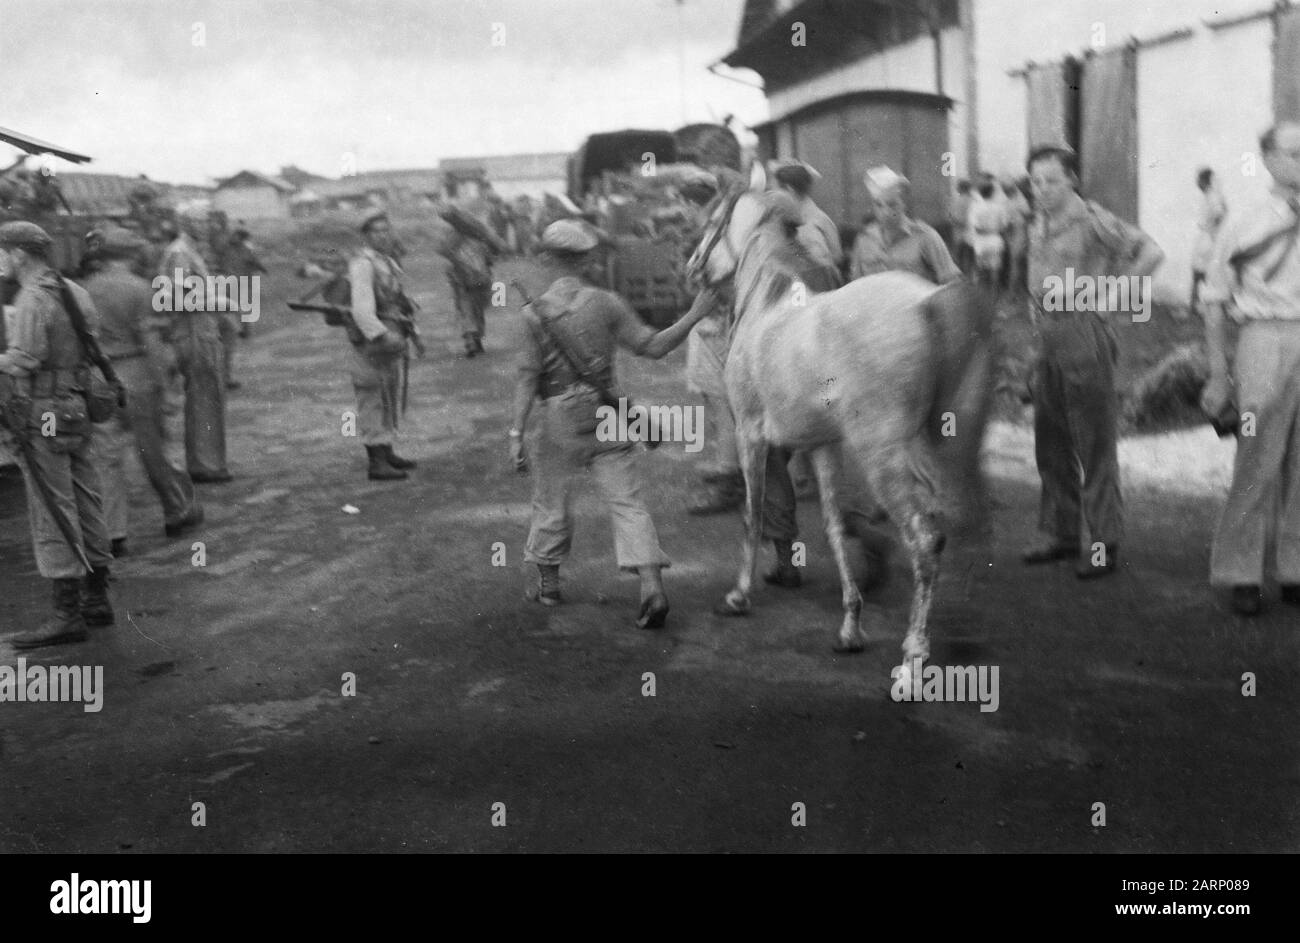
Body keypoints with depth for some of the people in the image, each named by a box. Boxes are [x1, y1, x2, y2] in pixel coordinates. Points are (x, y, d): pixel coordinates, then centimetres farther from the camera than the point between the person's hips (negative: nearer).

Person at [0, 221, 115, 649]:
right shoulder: (76, 293, 12)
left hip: (42, 417, -9)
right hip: (77, 414, 9)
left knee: (52, 515, -5)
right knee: (85, 506, 14)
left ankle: (68, 614, -4)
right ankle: (96, 600, 22)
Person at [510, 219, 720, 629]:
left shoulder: (536, 314, -4)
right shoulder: (606, 304, -1)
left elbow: (528, 379, -8)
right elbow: (653, 346, -1)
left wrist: (517, 433, -6)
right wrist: (694, 316, 9)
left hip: (562, 419, -1)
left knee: (551, 499, 16)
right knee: (627, 500, 2)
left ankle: (547, 582, 29)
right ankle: (652, 586, -10)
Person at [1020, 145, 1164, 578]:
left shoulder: (1093, 220, -10)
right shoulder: (1038, 223, 13)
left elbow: (1151, 253, -16)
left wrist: (1112, 292, -12)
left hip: (1084, 334, -8)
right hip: (1047, 338, 8)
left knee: (1095, 444, -4)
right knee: (1051, 443, 11)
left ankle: (1106, 544, 2)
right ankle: (1062, 534, 21)